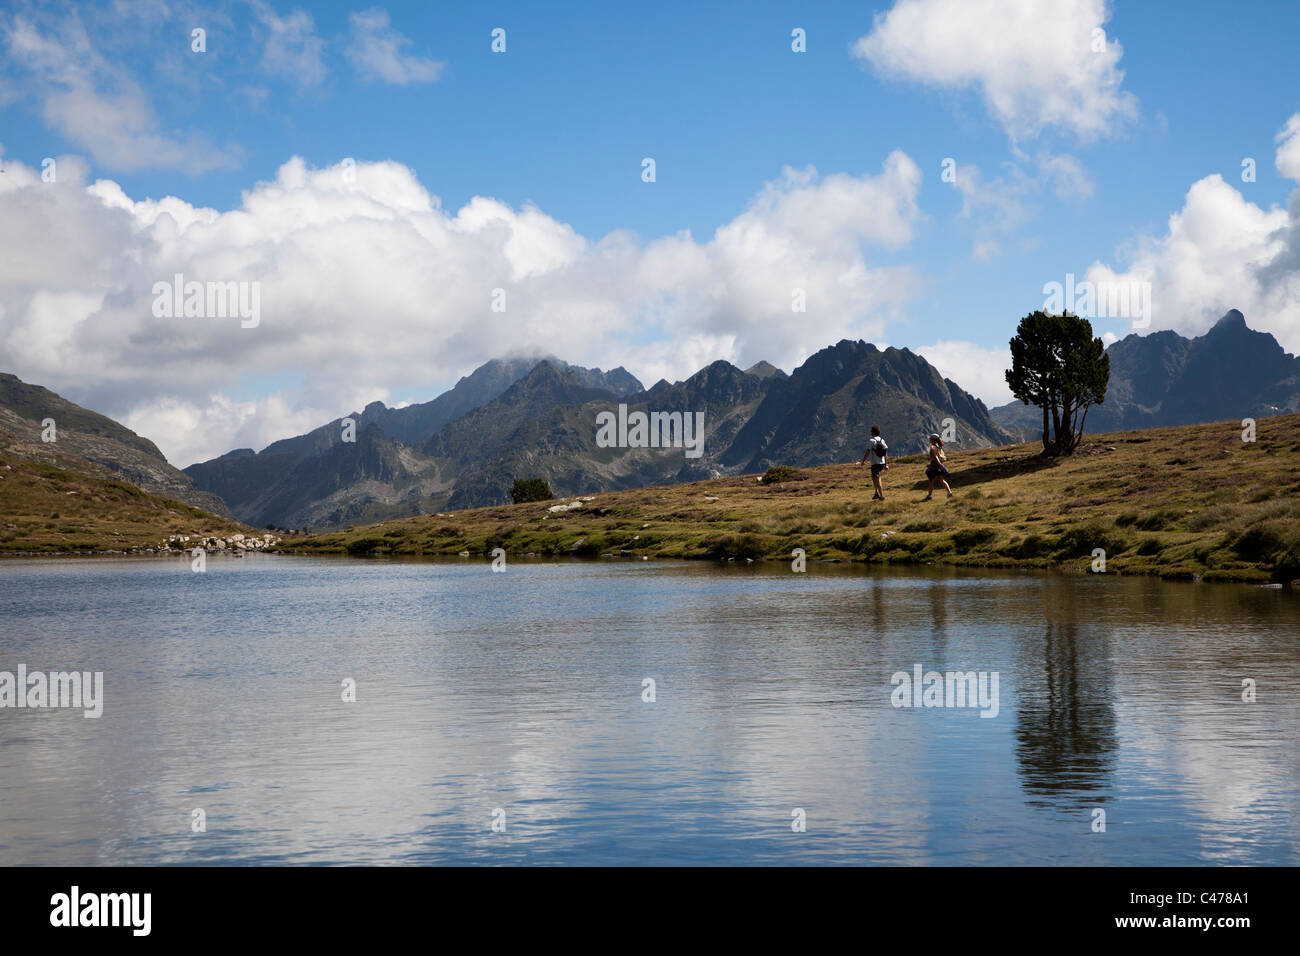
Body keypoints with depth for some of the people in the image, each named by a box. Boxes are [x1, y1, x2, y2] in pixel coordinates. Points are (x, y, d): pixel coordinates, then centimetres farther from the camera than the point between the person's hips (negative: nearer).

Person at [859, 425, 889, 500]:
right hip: (882, 463, 7)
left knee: (877, 480, 0)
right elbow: (886, 453, 8)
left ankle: (881, 496, 0)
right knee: (873, 477, 22)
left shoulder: (872, 441, -11)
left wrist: (863, 461, -1)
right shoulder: (882, 440, 8)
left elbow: (868, 452, -12)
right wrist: (886, 464, 12)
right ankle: (877, 493, 14)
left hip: (875, 463, -7)